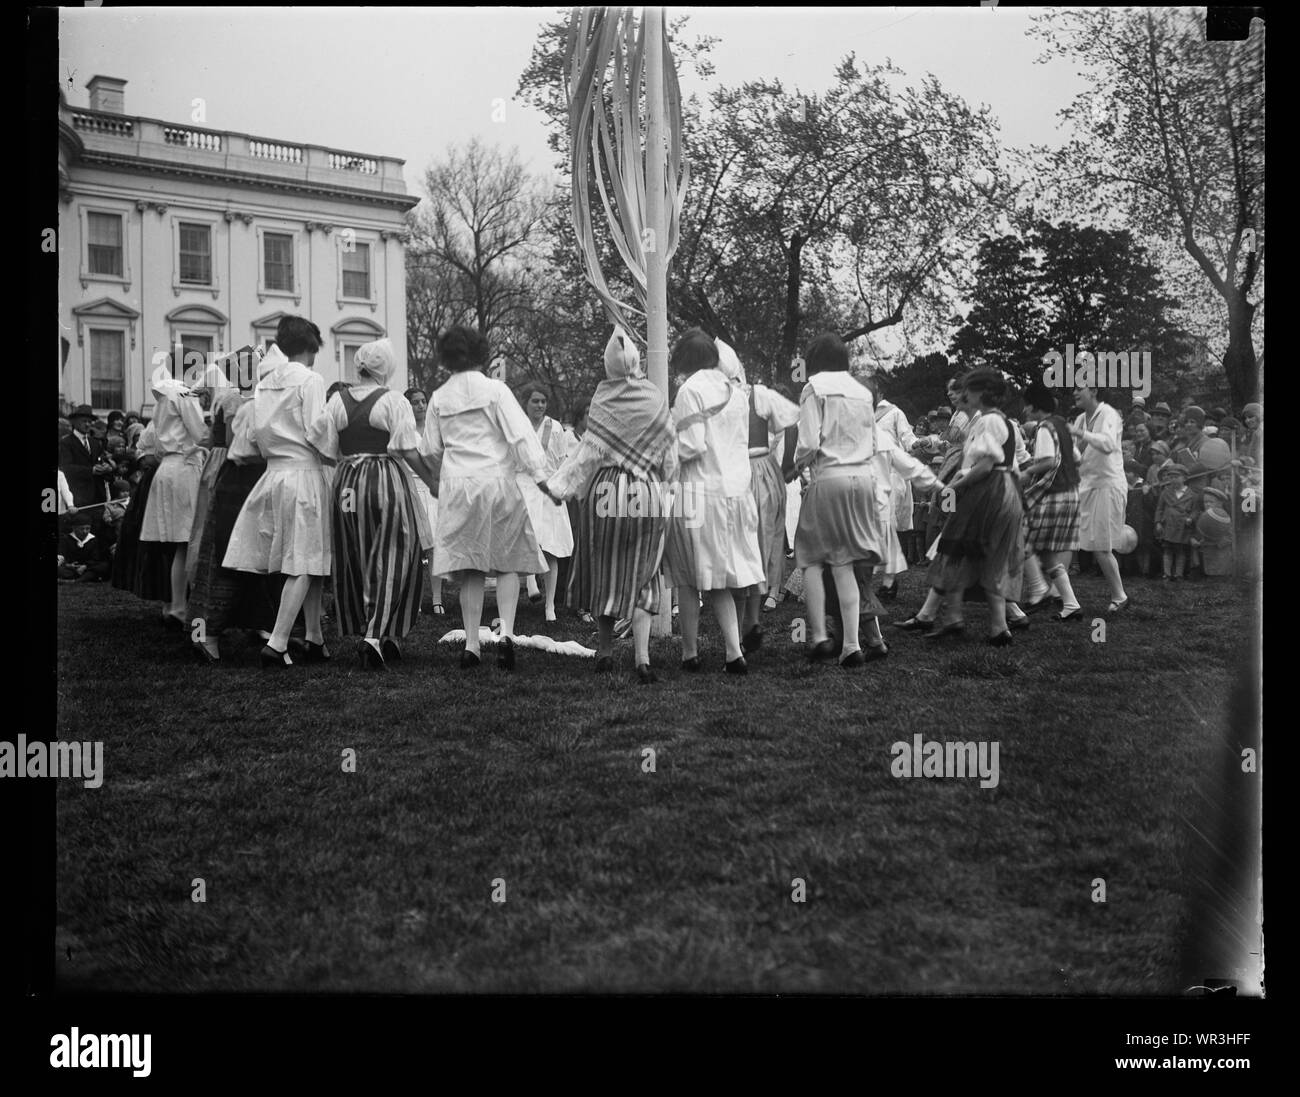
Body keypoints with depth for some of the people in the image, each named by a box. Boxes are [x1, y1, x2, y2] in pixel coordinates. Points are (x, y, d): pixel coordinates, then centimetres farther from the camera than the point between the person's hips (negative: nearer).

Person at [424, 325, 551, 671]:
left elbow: (432, 450, 11)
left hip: (457, 486, 3)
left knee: (470, 570, 6)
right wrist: (540, 475, -13)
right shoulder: (494, 389, -4)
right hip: (497, 481, -3)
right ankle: (506, 631, -11)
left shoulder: (439, 398, 6)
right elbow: (520, 435, -11)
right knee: (508, 563, 6)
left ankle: (471, 645, 3)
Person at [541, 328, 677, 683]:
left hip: (605, 491, -1)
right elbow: (670, 454, 4)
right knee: (641, 577, 5)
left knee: (603, 572, 12)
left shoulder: (604, 397, -6)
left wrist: (559, 485, -5)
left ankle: (605, 650, 17)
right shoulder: (655, 398, -1)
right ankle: (641, 656, -7)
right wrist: (662, 486, 18)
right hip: (648, 494, 1)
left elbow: (591, 448, -9)